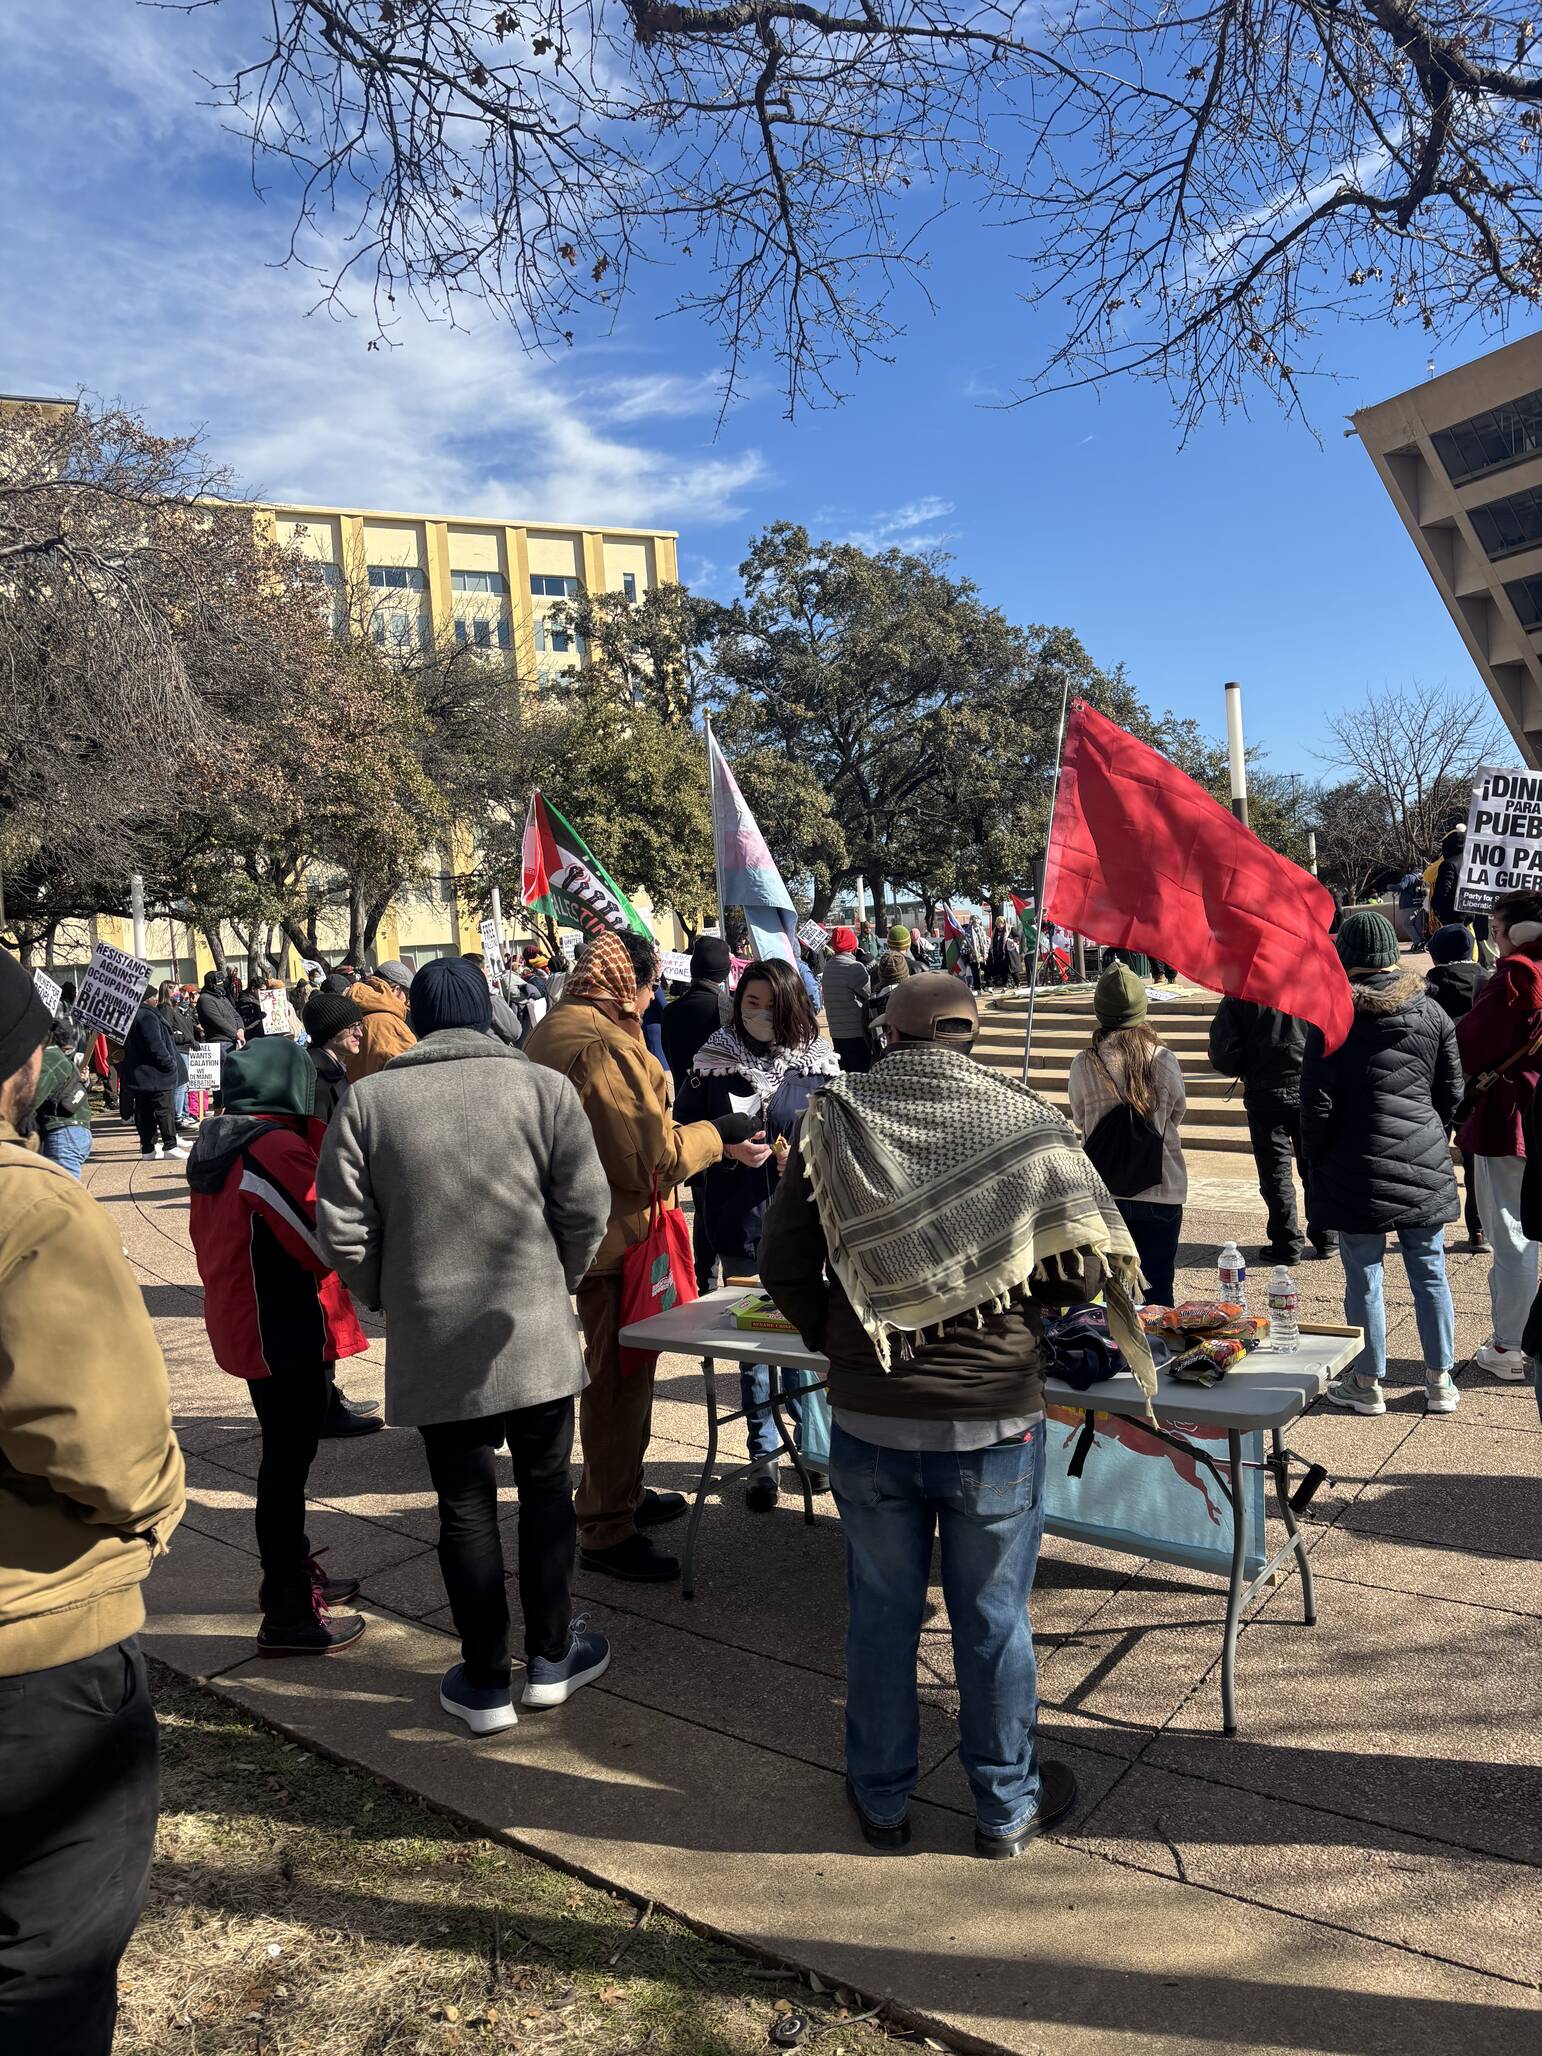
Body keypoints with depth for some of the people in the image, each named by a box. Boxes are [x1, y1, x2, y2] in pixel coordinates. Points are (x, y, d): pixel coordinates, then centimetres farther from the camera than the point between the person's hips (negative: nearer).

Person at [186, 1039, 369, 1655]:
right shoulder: (278, 1149, -22)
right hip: (285, 1333, -9)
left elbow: (210, 1235, 15)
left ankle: (290, 1575, 37)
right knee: (287, 1464, 0)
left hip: (243, 1322, 9)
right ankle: (288, 1616, 9)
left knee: (285, 1454, 22)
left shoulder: (216, 1147, 7)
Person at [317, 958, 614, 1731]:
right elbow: (587, 1207, -6)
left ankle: (484, 1681, 22)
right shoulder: (543, 1087, -5)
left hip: (431, 1342, 1)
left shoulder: (367, 1100, -3)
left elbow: (342, 1230, -3)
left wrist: (387, 1295, 13)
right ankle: (550, 1656, 27)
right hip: (535, 1333, 0)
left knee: (464, 1505, 11)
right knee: (545, 1488, 16)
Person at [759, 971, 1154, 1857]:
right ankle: (1009, 1806, 33)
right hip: (996, 1423, -1)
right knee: (995, 1620, 16)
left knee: (882, 1613, 17)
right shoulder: (1025, 1122, -9)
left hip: (869, 1422, 1)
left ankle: (883, 1799, 34)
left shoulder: (835, 1123, -6)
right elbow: (1089, 1268, -8)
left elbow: (784, 1263, -5)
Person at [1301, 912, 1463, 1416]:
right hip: (1426, 1167, 4)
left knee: (1364, 1279, 5)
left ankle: (1367, 1383, 15)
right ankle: (1439, 1382, 21)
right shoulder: (1431, 1013, 4)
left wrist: (1317, 1162, 4)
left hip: (1359, 1171, -4)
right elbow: (1452, 1091, 10)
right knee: (1430, 1274, 12)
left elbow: (1317, 1102, -8)